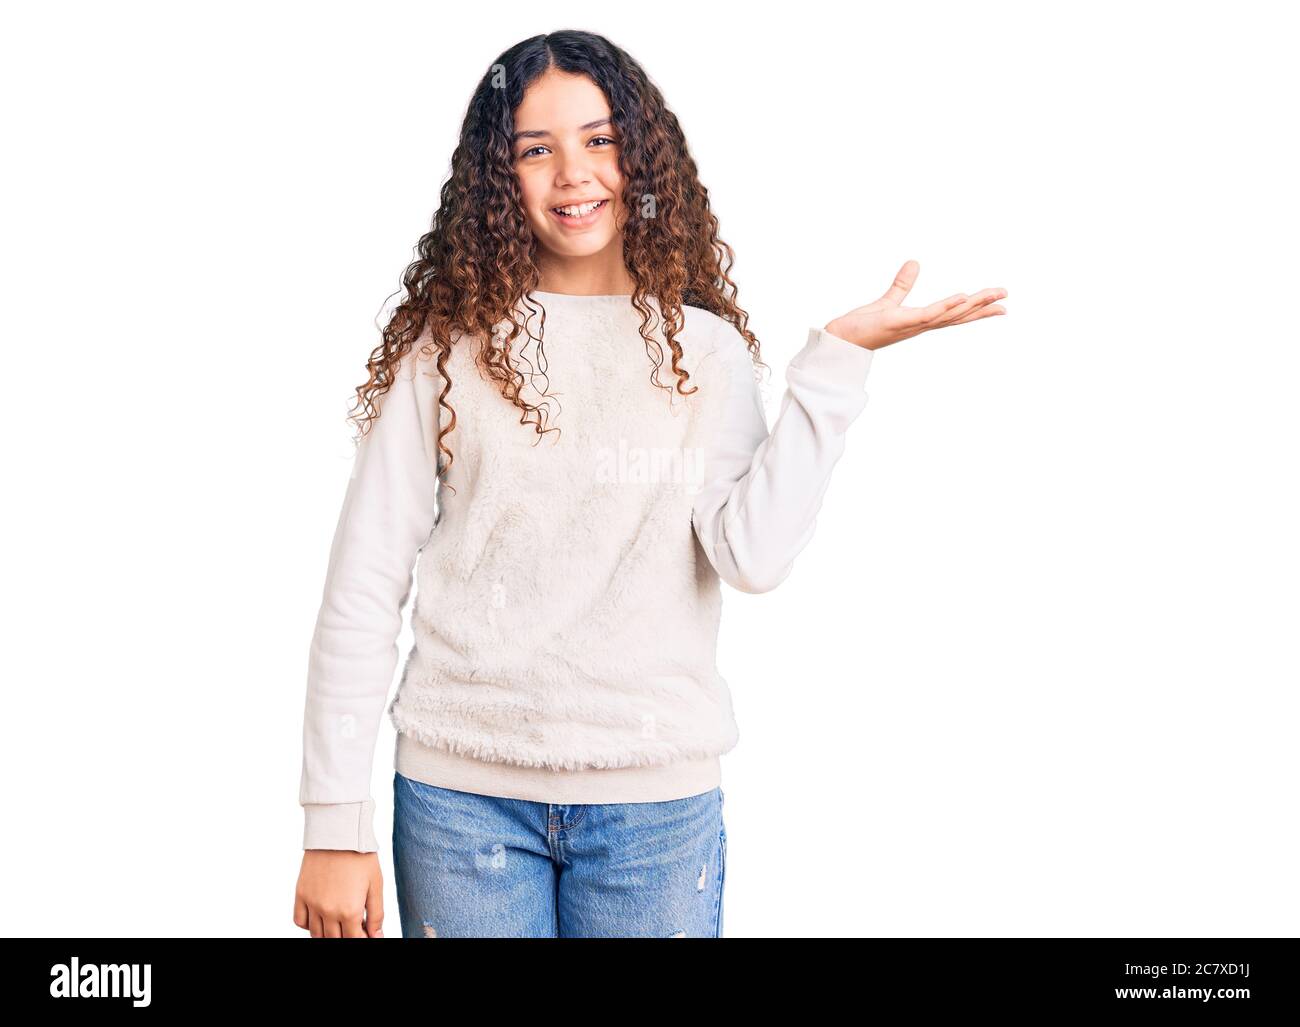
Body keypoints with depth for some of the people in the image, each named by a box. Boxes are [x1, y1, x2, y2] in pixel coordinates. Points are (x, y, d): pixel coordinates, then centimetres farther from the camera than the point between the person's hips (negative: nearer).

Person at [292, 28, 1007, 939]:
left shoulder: (704, 351, 3)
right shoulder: (446, 343, 0)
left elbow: (755, 554, -11)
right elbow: (366, 582, -3)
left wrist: (838, 358, -10)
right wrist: (336, 823, -5)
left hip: (658, 798, 1)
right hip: (461, 793, -1)